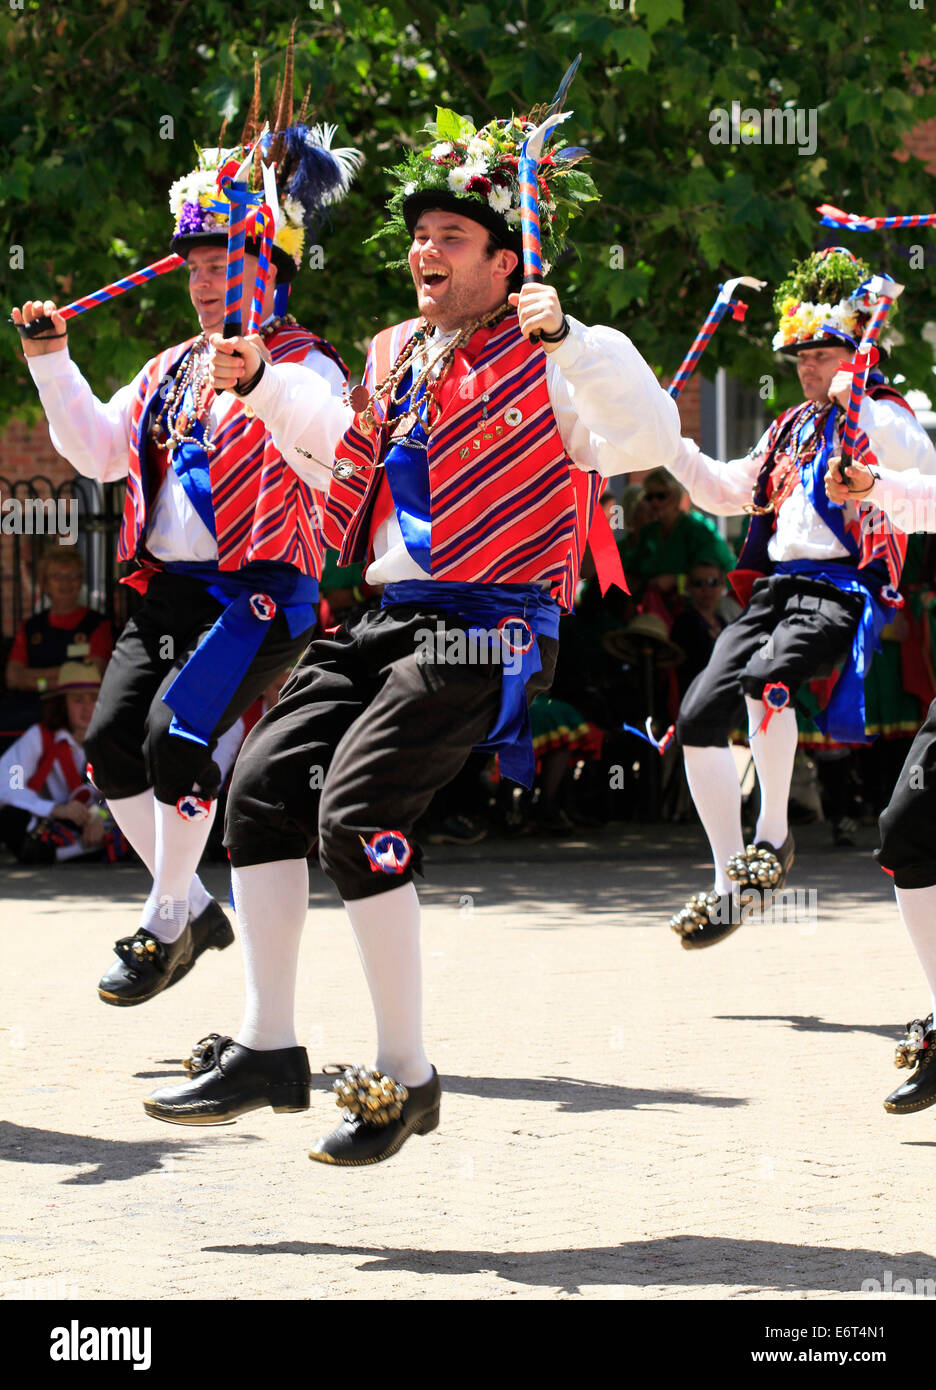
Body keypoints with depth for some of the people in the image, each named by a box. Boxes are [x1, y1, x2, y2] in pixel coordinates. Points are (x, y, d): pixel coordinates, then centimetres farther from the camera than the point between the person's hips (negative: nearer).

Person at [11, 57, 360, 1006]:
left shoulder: (302, 367, -7)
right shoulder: (171, 370, 17)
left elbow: (333, 462, -27)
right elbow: (100, 453, 19)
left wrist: (260, 385, -42)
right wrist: (52, 362, 8)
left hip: (257, 592, -8)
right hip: (167, 591, 8)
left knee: (178, 732, -22)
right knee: (110, 741, 0)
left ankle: (165, 926, -7)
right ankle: (192, 909, 15)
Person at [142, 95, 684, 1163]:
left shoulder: (547, 359, -4)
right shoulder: (395, 356, 18)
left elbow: (646, 438, -21)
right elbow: (344, 466, 32)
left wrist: (566, 336, -27)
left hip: (488, 630, -8)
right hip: (389, 618, 8)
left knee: (357, 808, -20)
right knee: (265, 779, -5)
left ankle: (405, 1076, -10)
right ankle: (267, 1049, 1)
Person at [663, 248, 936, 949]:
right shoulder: (791, 426, 25)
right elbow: (727, 492, 32)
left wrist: (857, 405, -26)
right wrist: (672, 447, 18)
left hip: (842, 588, -8)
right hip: (776, 586, 8)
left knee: (766, 678, -35)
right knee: (698, 717, -4)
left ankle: (774, 833, -17)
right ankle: (729, 885, 4)